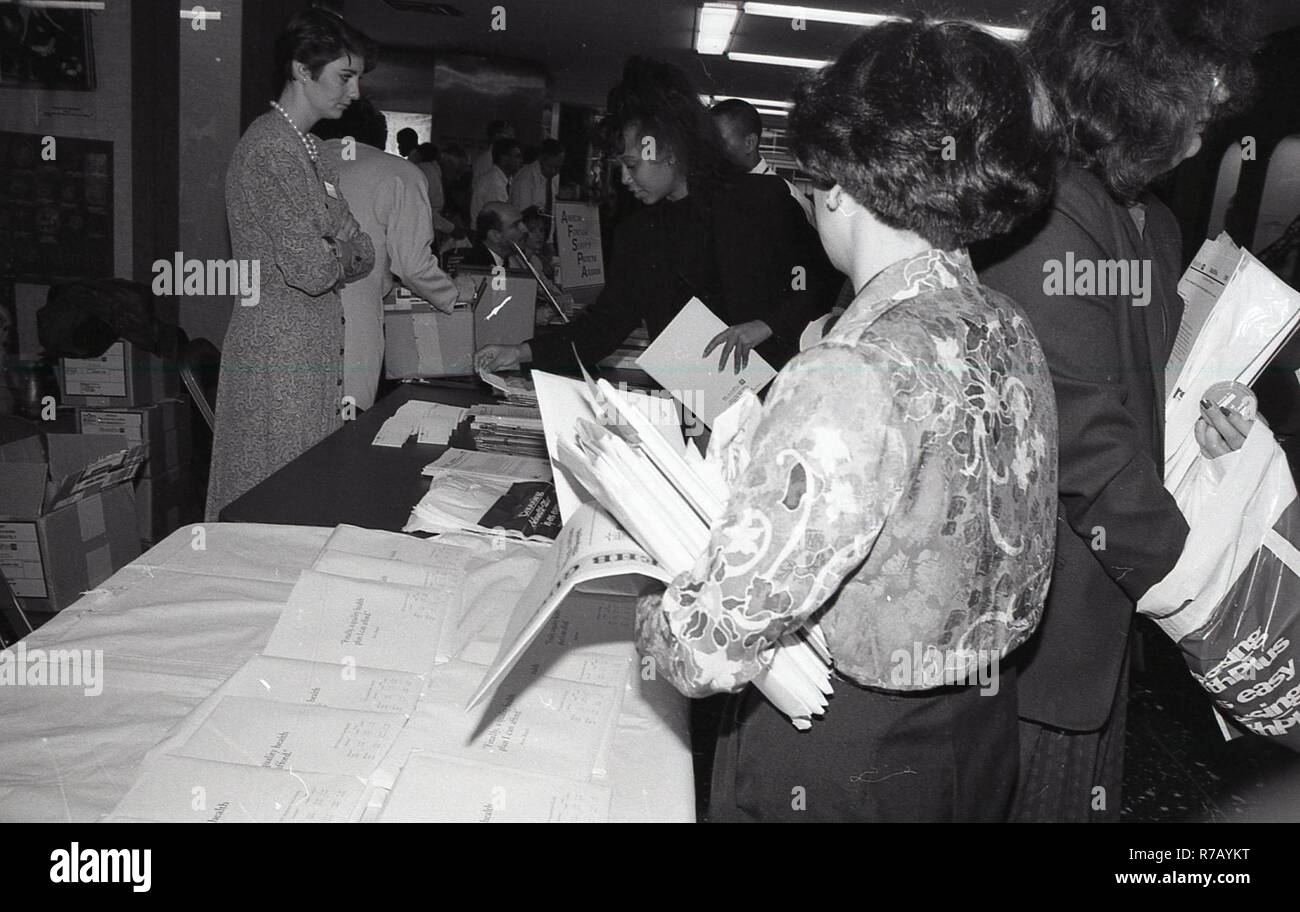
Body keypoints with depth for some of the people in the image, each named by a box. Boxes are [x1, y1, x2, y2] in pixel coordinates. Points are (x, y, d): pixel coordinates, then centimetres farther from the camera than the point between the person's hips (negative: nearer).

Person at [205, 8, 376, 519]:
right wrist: (343, 252, -2)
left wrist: (330, 251, -10)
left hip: (315, 343, 9)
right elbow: (312, 270, -22)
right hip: (280, 348, -9)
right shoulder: (270, 149, -16)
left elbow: (363, 253, 10)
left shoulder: (307, 148, 15)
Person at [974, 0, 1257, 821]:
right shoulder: (1047, 221, -20)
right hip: (1042, 599, -9)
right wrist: (1193, 578, -18)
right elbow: (1087, 436, -23)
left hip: (1109, 592, 9)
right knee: (1036, 789, 7)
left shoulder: (1155, 224, 11)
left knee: (1091, 786, 20)